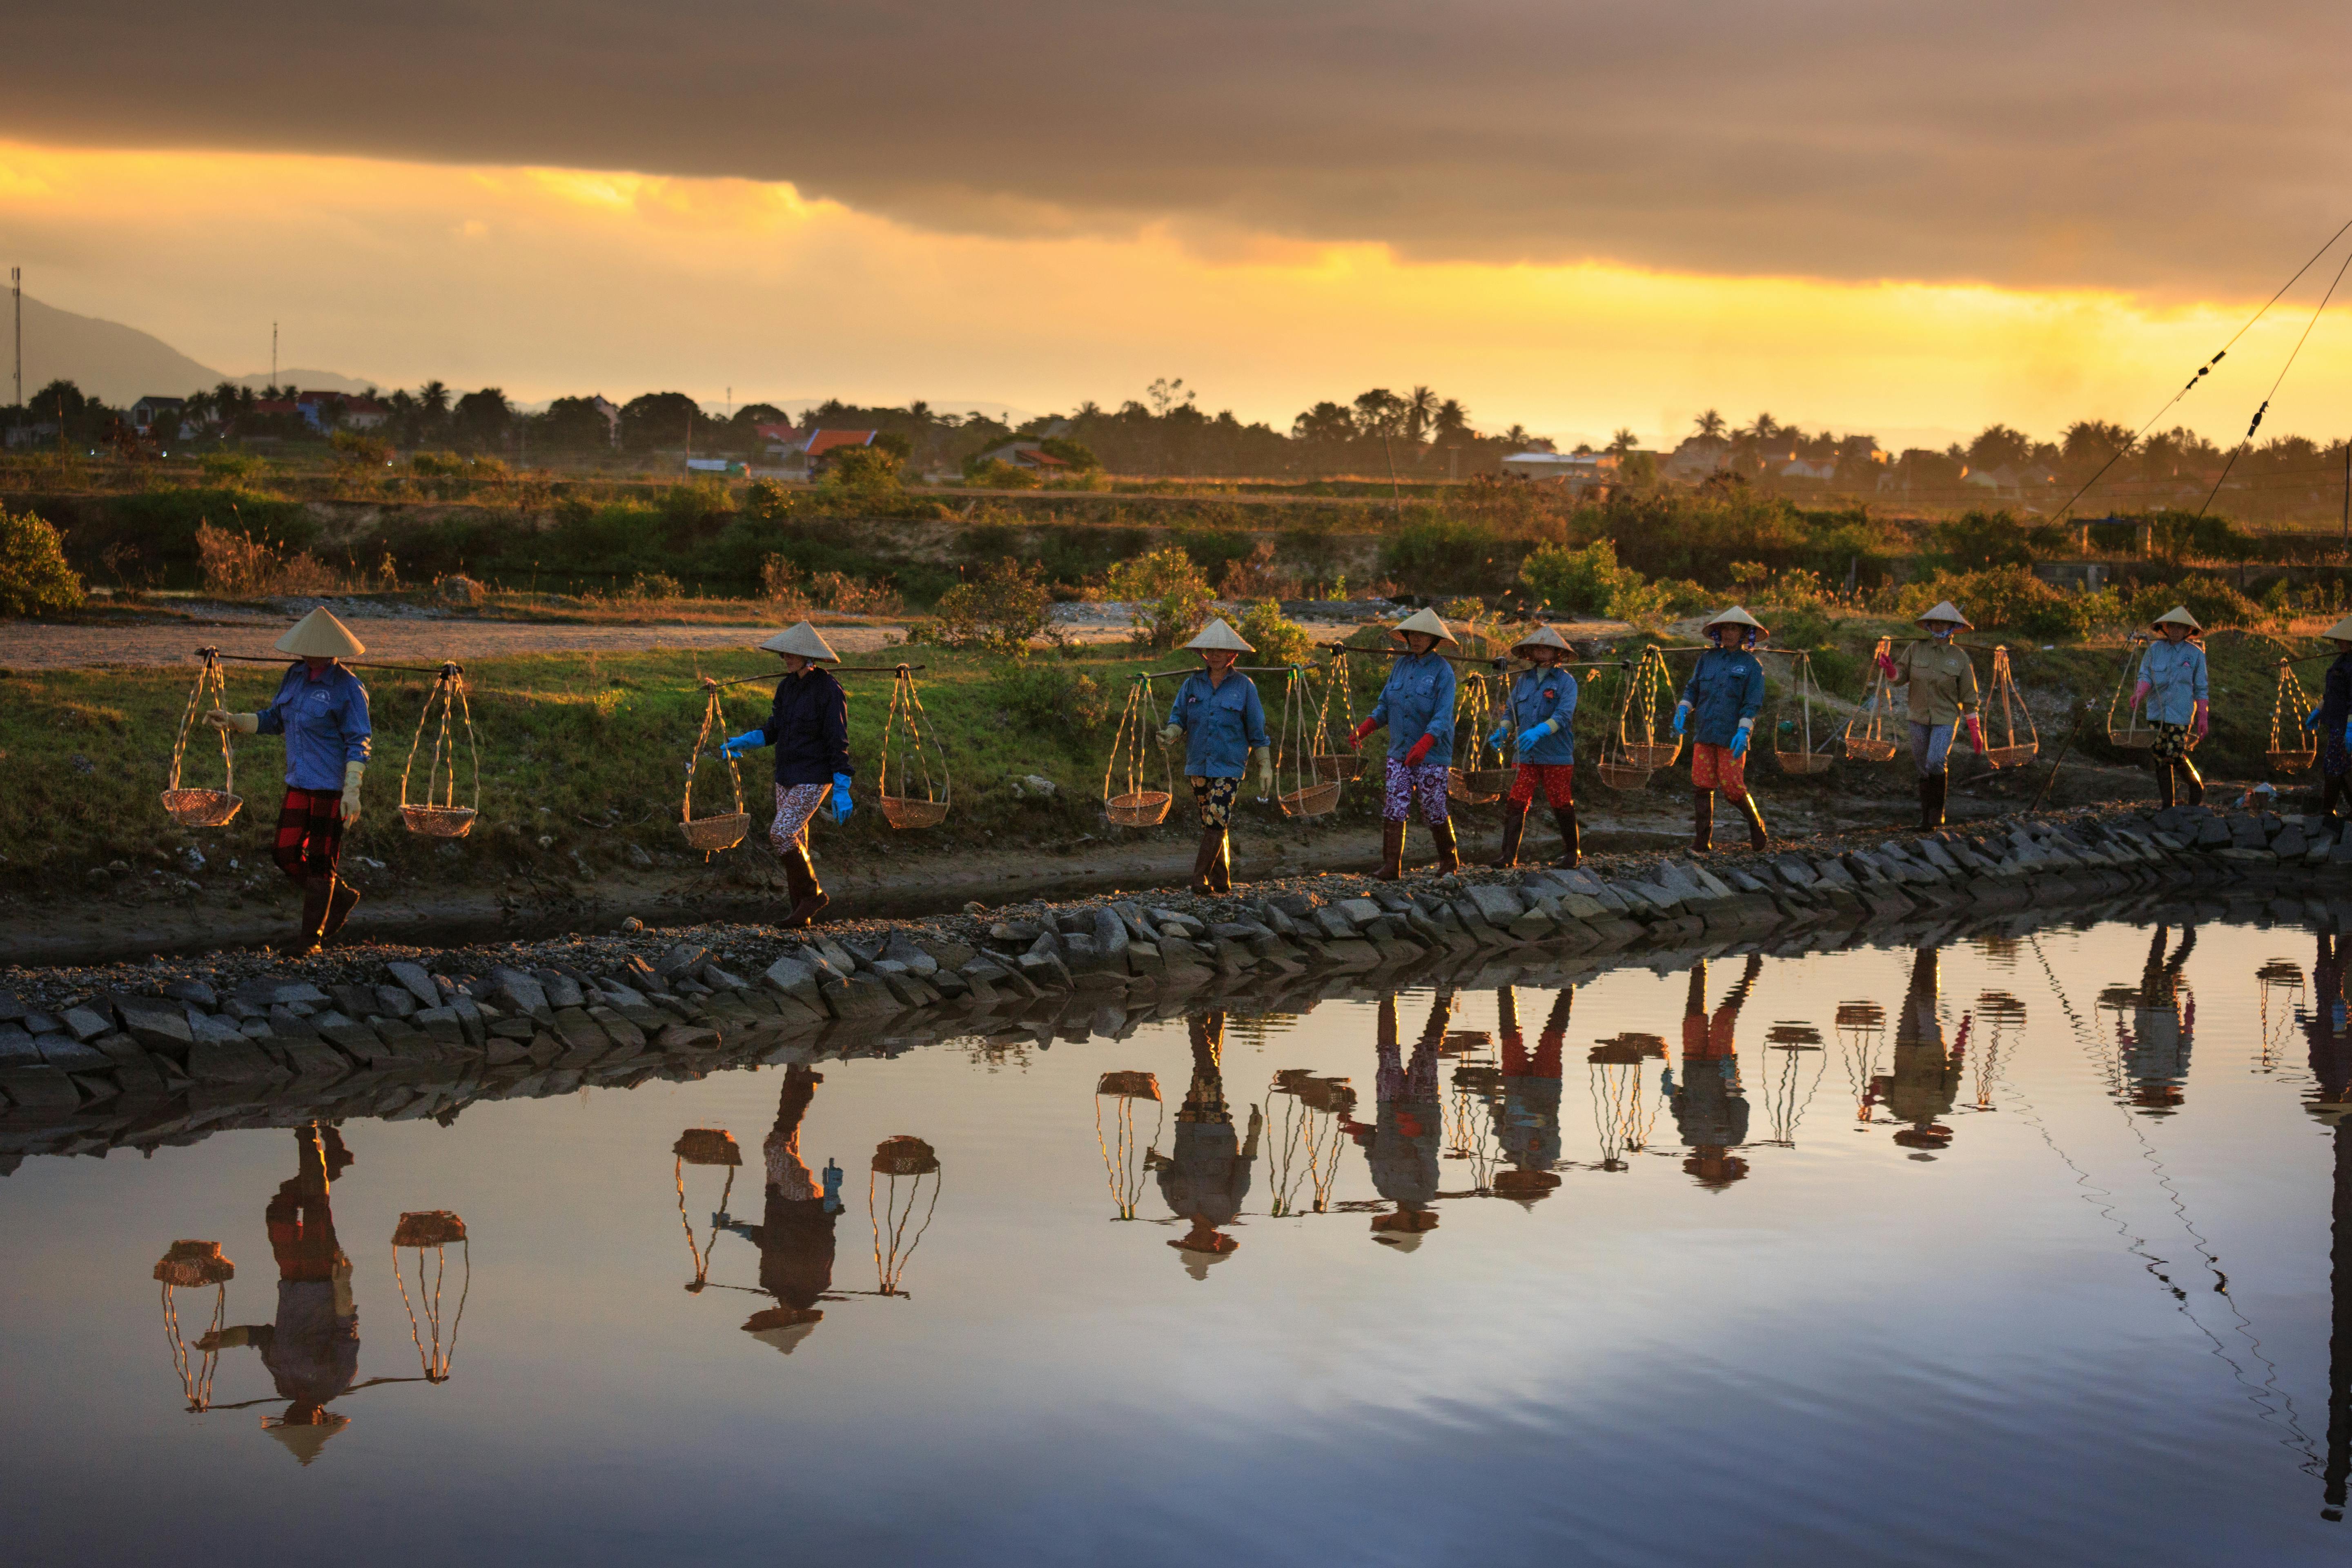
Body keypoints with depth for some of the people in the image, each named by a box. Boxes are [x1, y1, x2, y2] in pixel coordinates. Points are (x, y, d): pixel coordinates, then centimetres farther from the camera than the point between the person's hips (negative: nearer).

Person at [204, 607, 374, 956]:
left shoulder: (348, 688, -14)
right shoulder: (296, 676, 8)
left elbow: (358, 743, -15)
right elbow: (274, 720, 18)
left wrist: (352, 790, -23)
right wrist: (232, 721, 5)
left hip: (332, 786, -7)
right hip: (300, 783, 7)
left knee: (321, 861, 1)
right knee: (286, 853, 5)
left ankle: (311, 935, 14)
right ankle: (340, 897, 27)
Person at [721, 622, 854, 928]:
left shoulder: (829, 691, -15)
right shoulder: (787, 687, 7)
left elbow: (838, 742, -16)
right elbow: (774, 729, 16)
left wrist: (842, 790, -18)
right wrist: (743, 742, 1)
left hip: (814, 779, -8)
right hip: (786, 777, 8)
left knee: (781, 834, -17)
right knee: (795, 843, 8)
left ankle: (812, 894, -1)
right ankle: (802, 910, 15)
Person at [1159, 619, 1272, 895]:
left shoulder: (1244, 686, -2)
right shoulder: (1192, 683, 5)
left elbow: (1257, 730, 0)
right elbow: (1179, 717, 3)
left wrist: (1266, 767, -2)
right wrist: (1171, 735, -20)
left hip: (1229, 766, -4)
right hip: (1198, 764, 4)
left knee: (1217, 822, -16)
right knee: (1210, 824, 8)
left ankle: (1200, 877, -15)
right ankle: (1222, 880, 16)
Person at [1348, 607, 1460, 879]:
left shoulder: (1443, 670, -10)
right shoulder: (1402, 664, 7)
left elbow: (1443, 716, -18)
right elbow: (1385, 704, 10)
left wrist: (1424, 744, -34)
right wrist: (1362, 730, -5)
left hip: (1432, 754, -4)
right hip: (1399, 752, 5)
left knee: (1433, 811, 3)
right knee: (1394, 808, -5)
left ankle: (1450, 859, 24)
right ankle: (1391, 866, -4)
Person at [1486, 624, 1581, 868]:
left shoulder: (1566, 681, -4)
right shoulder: (1523, 680, 11)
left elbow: (1563, 716, -17)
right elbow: (1511, 712, 13)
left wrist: (1538, 732, -32)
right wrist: (1501, 733, -8)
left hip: (1557, 756, -4)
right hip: (1528, 756, 4)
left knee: (1562, 807, 5)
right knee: (1515, 804, -7)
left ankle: (1572, 852, 21)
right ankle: (1509, 854, -6)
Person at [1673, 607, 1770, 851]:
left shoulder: (1752, 665, -1)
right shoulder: (1708, 659, 10)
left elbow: (1753, 703, -7)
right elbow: (1693, 689, 13)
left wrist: (1744, 732, -20)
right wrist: (1682, 711, -6)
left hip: (1732, 737, -4)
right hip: (1705, 734, 4)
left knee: (1733, 788, -7)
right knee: (1702, 786, -3)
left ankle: (1755, 822, 20)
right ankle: (1702, 840, 2)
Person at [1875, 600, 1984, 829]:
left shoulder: (1960, 658, -5)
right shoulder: (1916, 650, -1)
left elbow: (1969, 696, -1)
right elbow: (1899, 677, -2)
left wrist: (1975, 730, 0)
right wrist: (1889, 667, -25)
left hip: (1946, 719, -3)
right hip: (1919, 718, 3)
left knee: (1936, 764, -23)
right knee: (1924, 770, 8)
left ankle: (1938, 809, -4)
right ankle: (1926, 816, 21)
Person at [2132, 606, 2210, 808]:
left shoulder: (2195, 654, 1)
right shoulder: (2154, 650, 6)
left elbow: (2201, 689, 2)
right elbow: (2145, 676, -1)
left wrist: (2203, 717, -1)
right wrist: (2139, 694, -22)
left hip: (2180, 715, -3)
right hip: (2156, 713, 3)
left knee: (2176, 756, -12)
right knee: (2160, 758, 2)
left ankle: (2197, 788, 14)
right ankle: (2168, 804, 10)